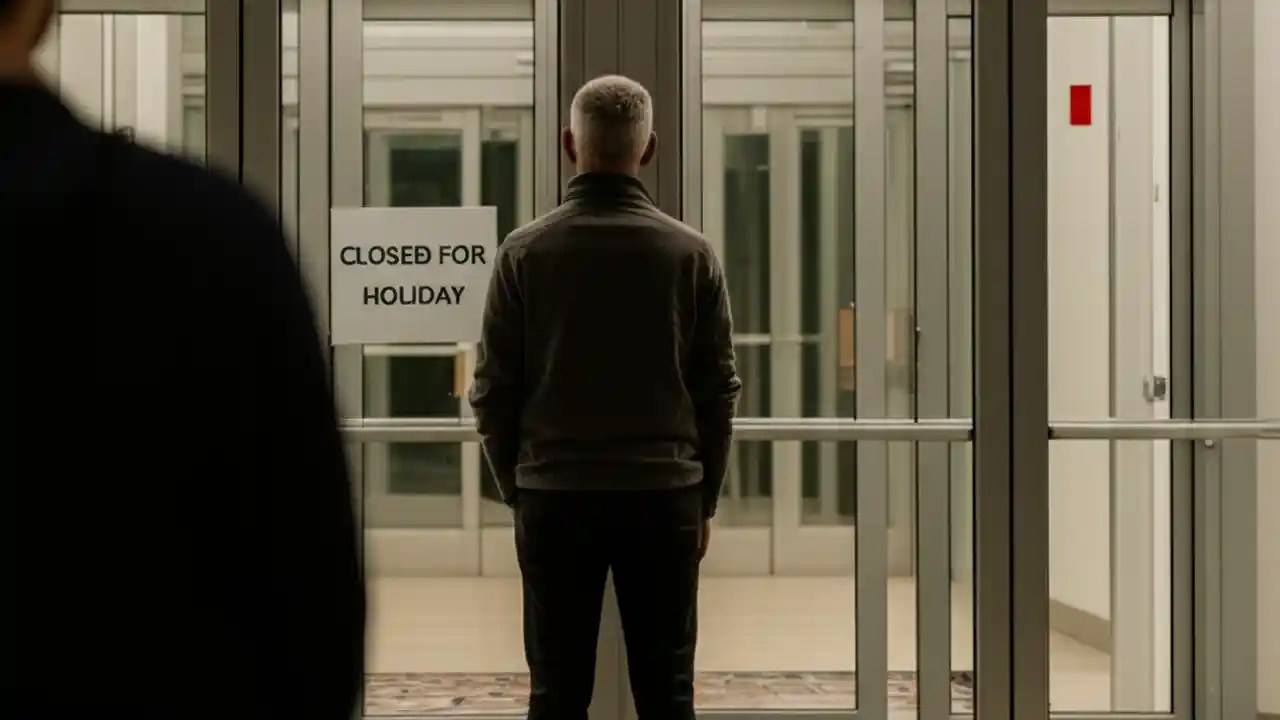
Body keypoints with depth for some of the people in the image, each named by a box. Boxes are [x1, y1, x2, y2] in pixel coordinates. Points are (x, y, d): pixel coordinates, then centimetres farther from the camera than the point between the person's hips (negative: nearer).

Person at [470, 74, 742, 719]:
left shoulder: (525, 252, -1)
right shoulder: (690, 253, 0)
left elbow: (493, 391, 0)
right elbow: (719, 390, 2)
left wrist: (516, 490, 12)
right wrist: (704, 502, 11)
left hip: (555, 497, 0)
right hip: (664, 496, 0)